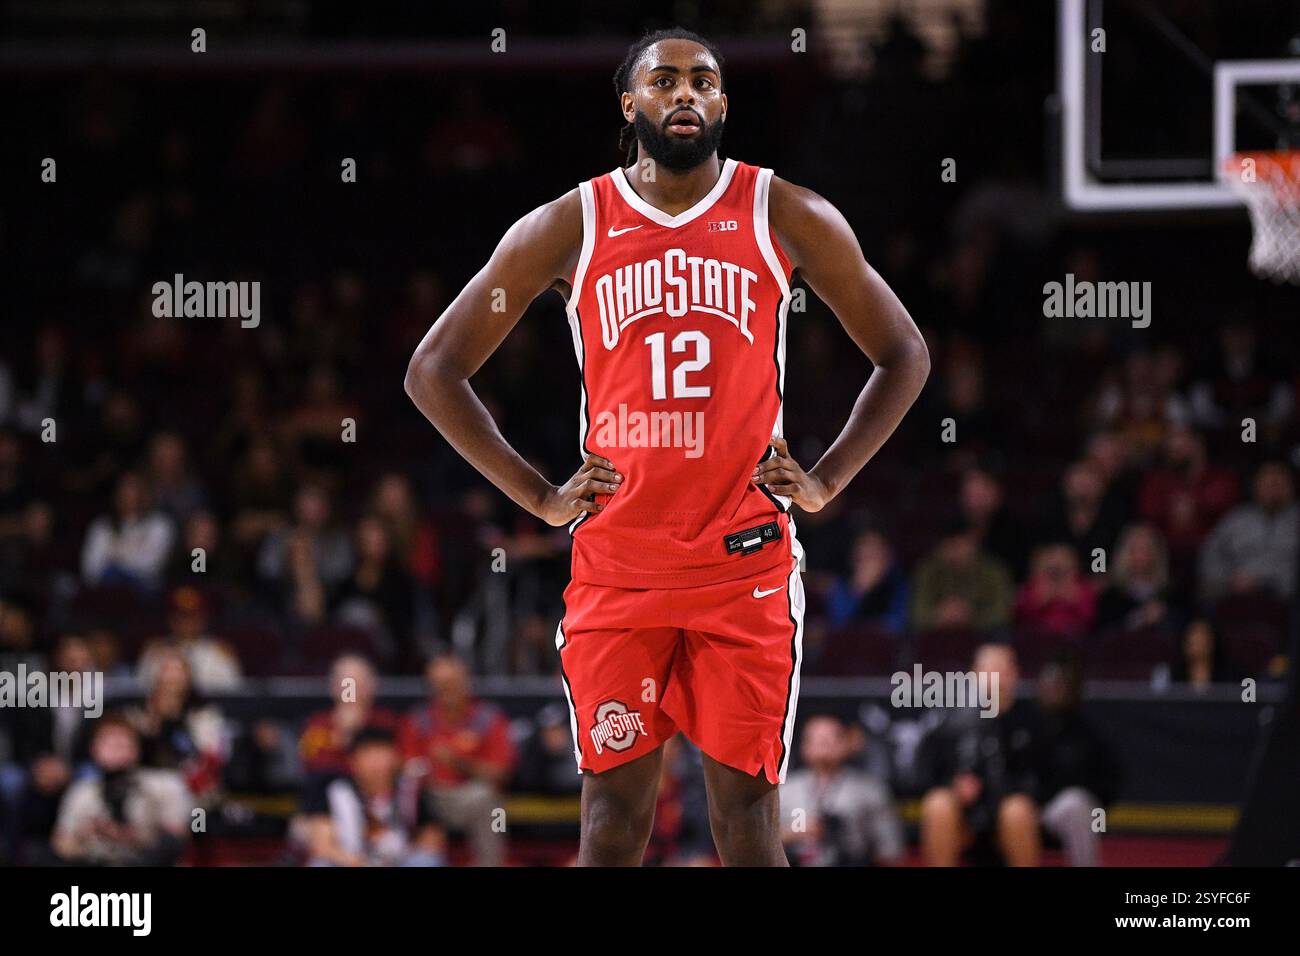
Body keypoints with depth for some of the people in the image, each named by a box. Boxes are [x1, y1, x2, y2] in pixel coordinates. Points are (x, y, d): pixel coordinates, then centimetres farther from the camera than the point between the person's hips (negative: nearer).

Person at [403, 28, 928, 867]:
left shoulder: (788, 219, 3)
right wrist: (540, 497, 1)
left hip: (747, 565, 0)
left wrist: (825, 482, 3)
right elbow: (435, 370, 8)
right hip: (616, 568, 1)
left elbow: (903, 356, 14)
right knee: (615, 808, 0)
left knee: (747, 805, -1)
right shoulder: (568, 229, 3)